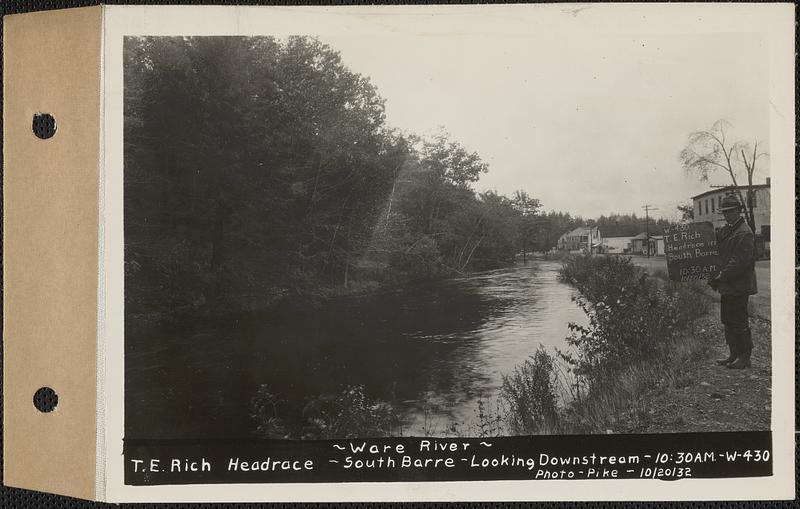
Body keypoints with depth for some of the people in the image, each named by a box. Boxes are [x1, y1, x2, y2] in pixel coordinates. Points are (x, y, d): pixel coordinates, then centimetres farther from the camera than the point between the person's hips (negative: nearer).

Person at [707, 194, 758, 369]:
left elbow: (740, 262, -20)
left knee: (739, 322, -4)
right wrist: (715, 277, 7)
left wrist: (721, 277, -19)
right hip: (727, 286, 9)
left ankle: (745, 358, 5)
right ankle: (735, 355, 22)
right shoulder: (724, 231, 15)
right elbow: (719, 254, 20)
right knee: (728, 321, 13)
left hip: (739, 287, -9)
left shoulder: (745, 233, -14)